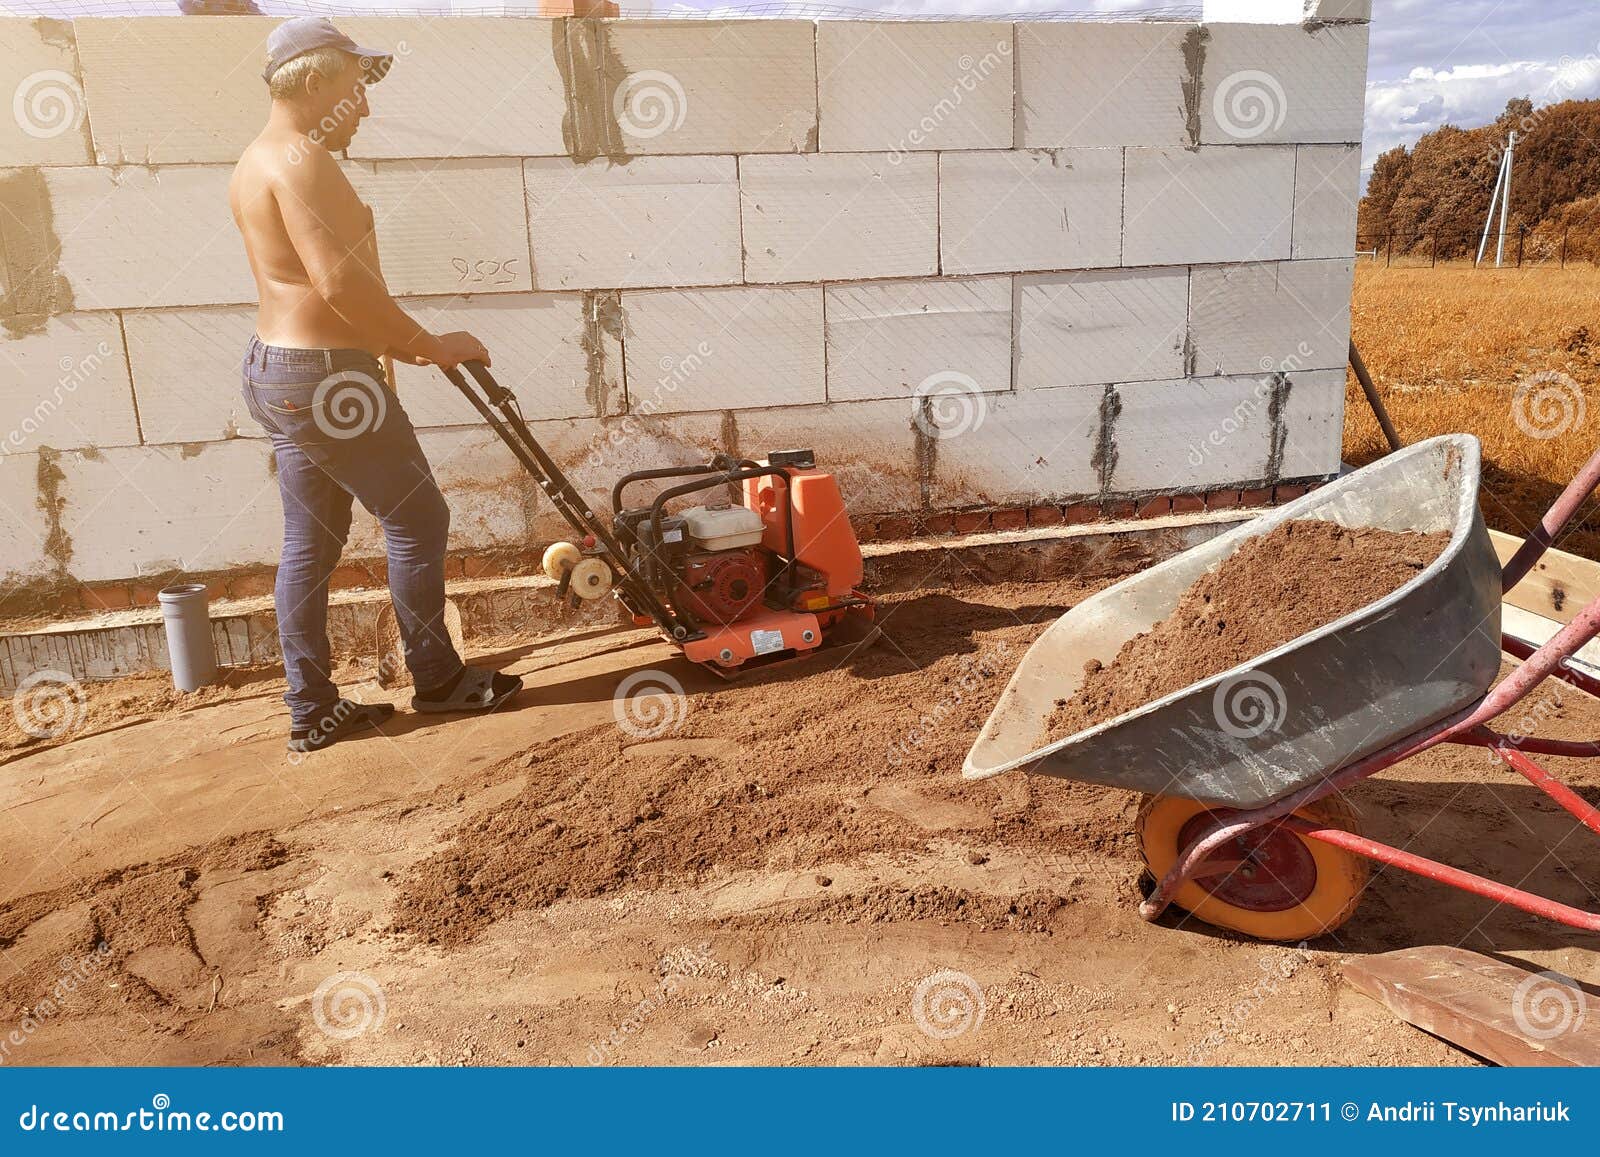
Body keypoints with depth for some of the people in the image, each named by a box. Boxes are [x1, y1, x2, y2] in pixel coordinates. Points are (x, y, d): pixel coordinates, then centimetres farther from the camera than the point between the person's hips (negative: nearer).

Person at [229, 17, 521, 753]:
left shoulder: (255, 163, 17)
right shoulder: (299, 158, -16)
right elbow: (339, 281, -26)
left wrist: (387, 339, 19)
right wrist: (429, 345, -17)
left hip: (275, 368, 10)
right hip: (324, 378, -10)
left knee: (310, 544, 12)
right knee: (417, 519, 2)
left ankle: (312, 710, 19)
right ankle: (438, 679, 15)